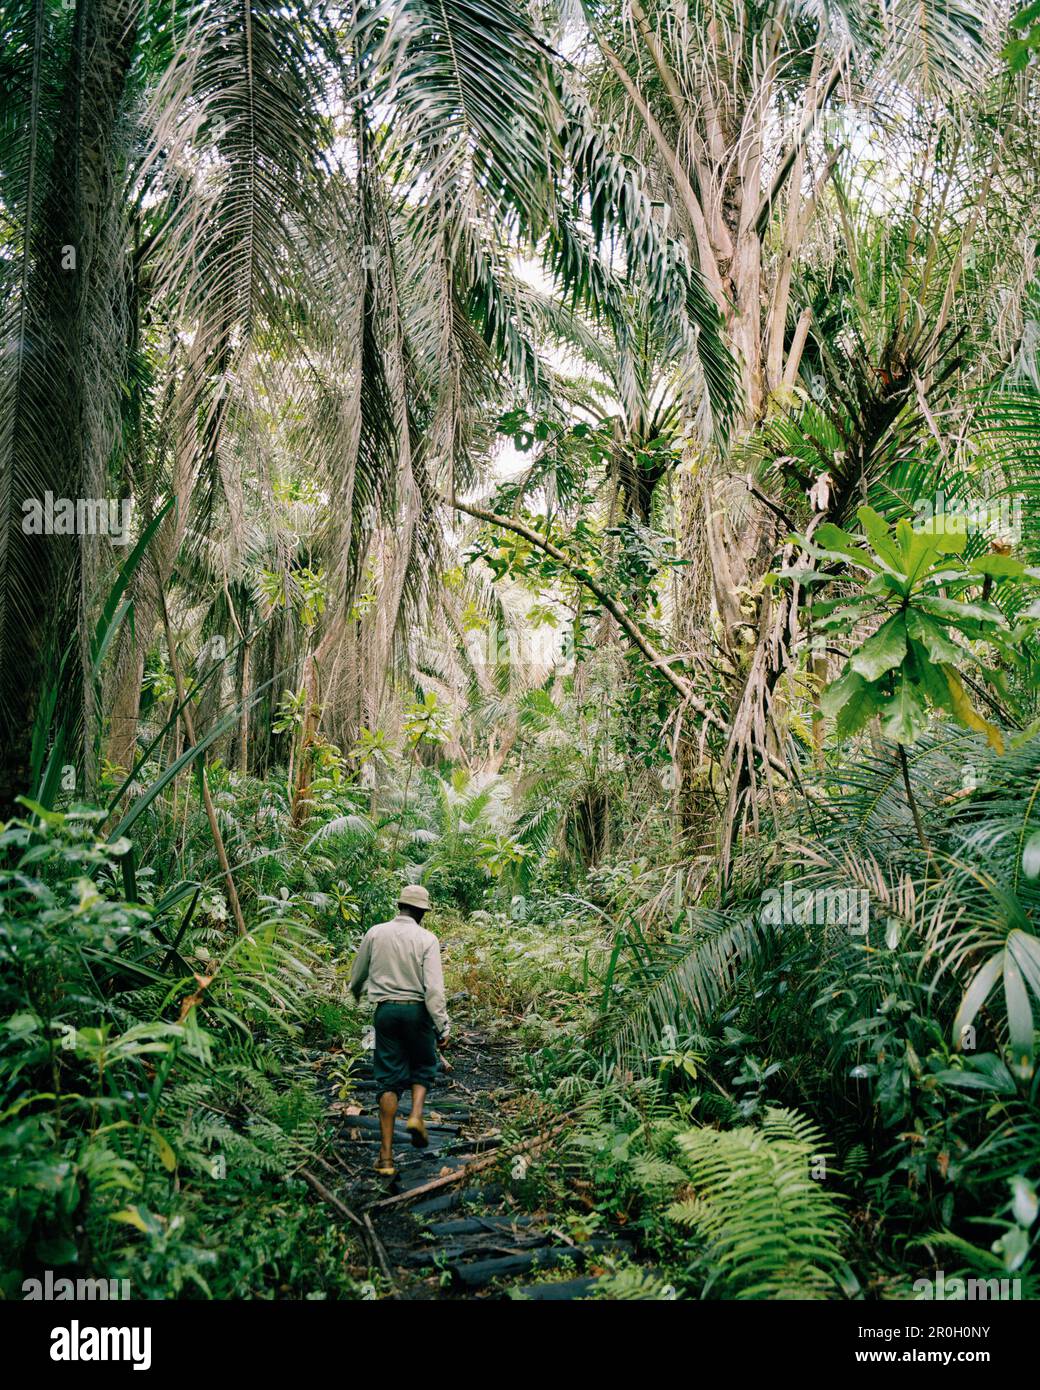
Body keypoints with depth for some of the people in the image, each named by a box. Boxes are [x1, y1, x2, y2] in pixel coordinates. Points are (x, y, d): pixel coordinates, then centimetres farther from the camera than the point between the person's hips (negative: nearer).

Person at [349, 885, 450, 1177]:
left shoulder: (375, 933, 1)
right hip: (417, 1010, -2)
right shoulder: (426, 939, -8)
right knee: (422, 1066, 22)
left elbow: (358, 974, 13)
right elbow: (434, 987, -15)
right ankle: (416, 1115, -3)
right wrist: (443, 1026, -11)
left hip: (386, 1010, 2)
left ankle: (386, 1155, 5)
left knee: (389, 1078, 7)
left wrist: (355, 993, 36)